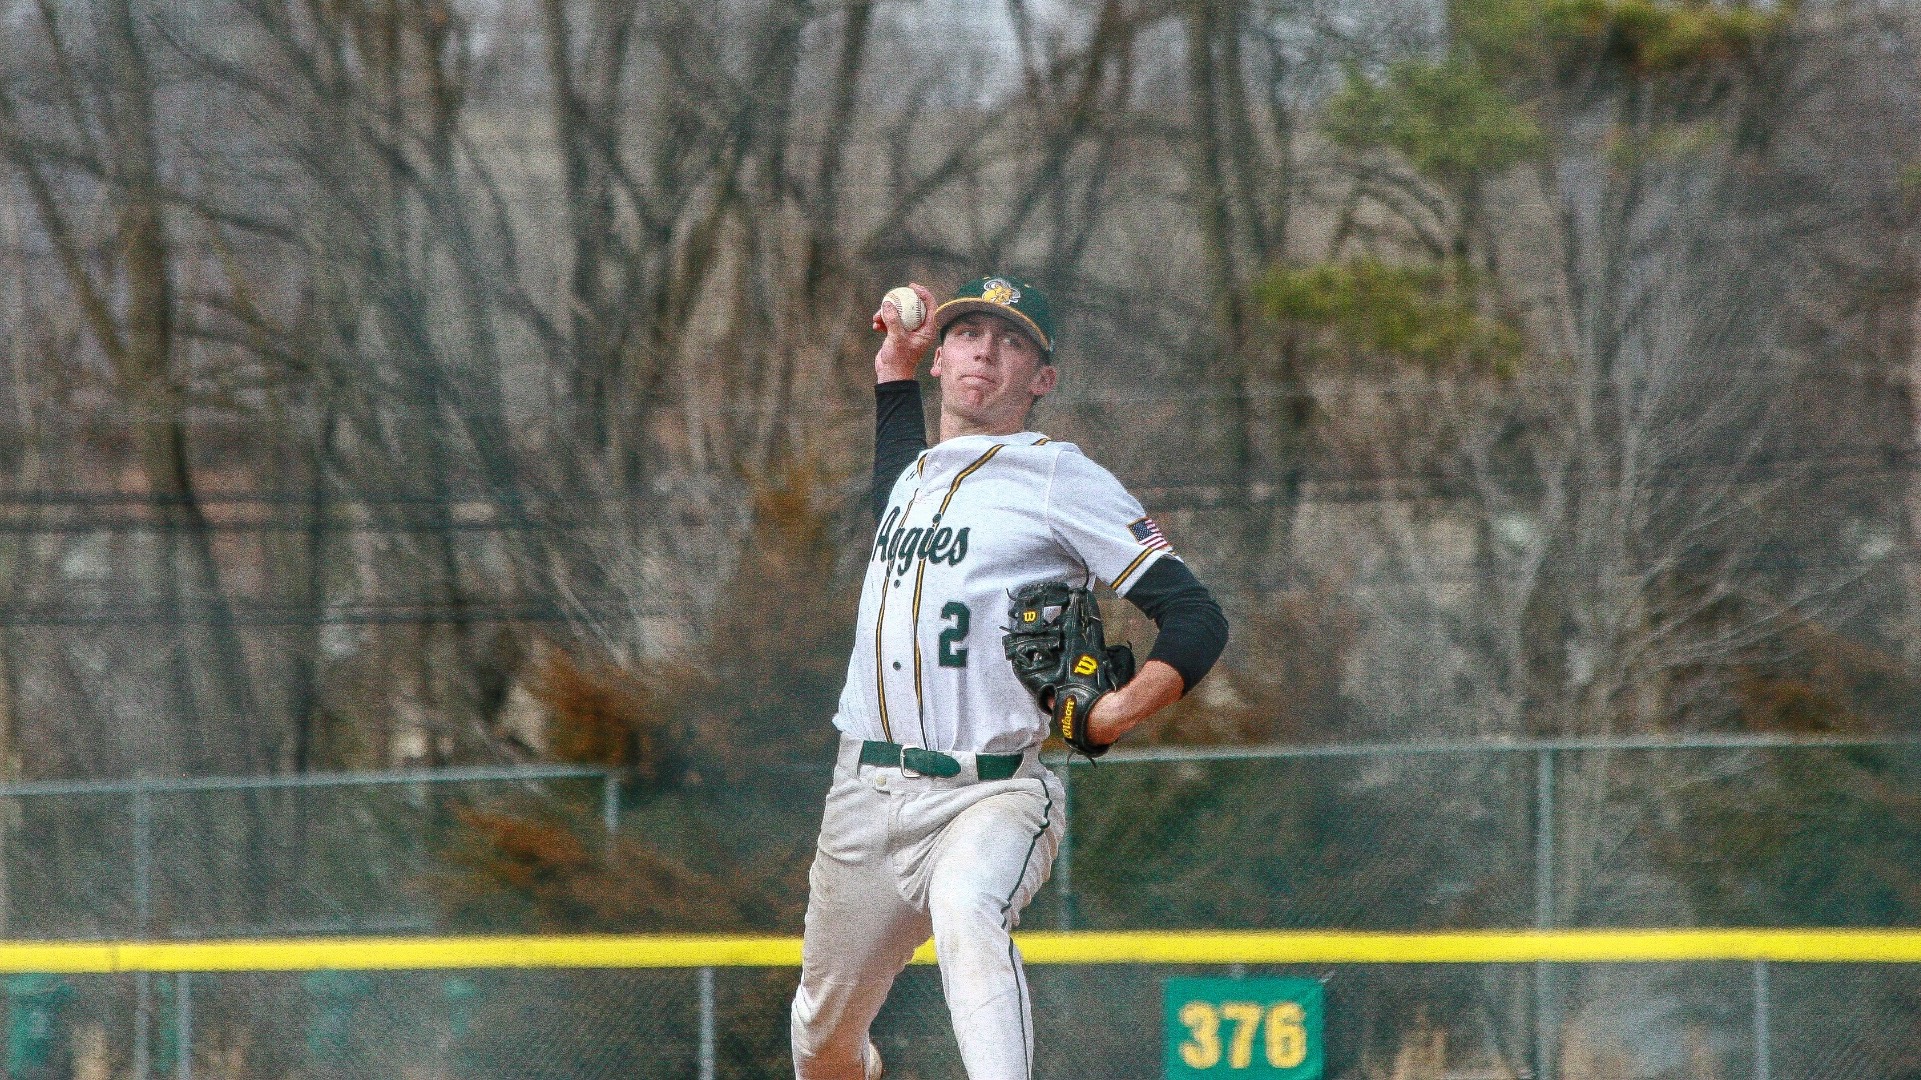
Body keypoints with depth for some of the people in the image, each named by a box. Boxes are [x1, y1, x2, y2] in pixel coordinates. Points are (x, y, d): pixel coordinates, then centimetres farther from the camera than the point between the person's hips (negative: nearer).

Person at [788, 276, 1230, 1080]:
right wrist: (895, 368, 34)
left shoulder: (1061, 478, -2)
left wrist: (1120, 711, -27)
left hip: (990, 795, -7)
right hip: (868, 795, 7)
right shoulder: (917, 472, 18)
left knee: (967, 911, -39)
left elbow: (1195, 619, -8)